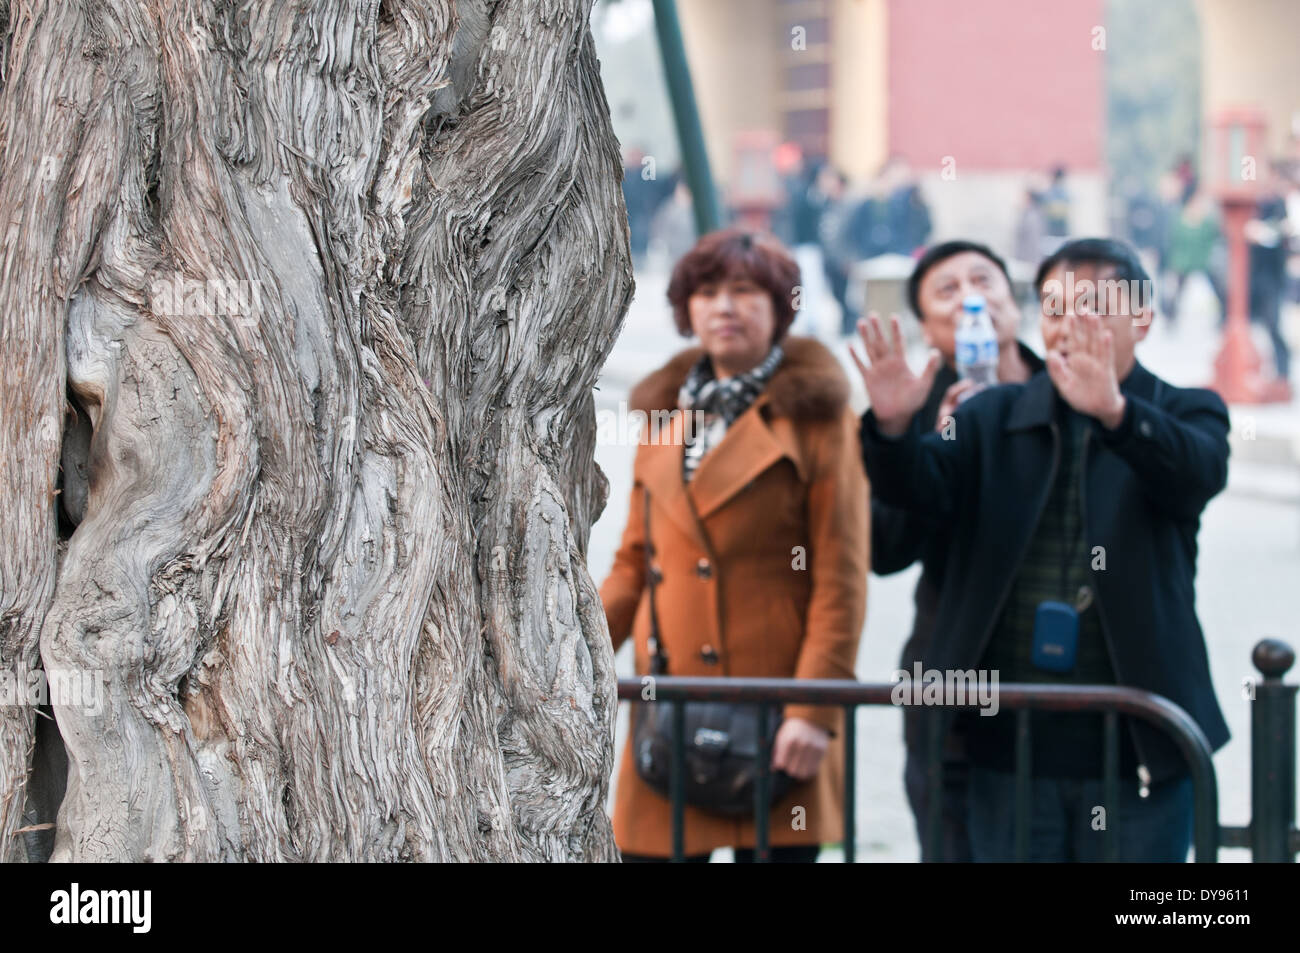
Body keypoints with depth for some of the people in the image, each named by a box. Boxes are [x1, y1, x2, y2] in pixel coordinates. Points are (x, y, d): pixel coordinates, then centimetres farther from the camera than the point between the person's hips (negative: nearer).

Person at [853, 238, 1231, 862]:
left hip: (1137, 749, -2)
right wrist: (894, 426, -31)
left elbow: (1199, 472, -20)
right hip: (1011, 750, 2)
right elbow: (920, 485, -8)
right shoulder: (994, 418, 9)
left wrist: (1114, 411, -41)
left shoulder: (1184, 414, 3)